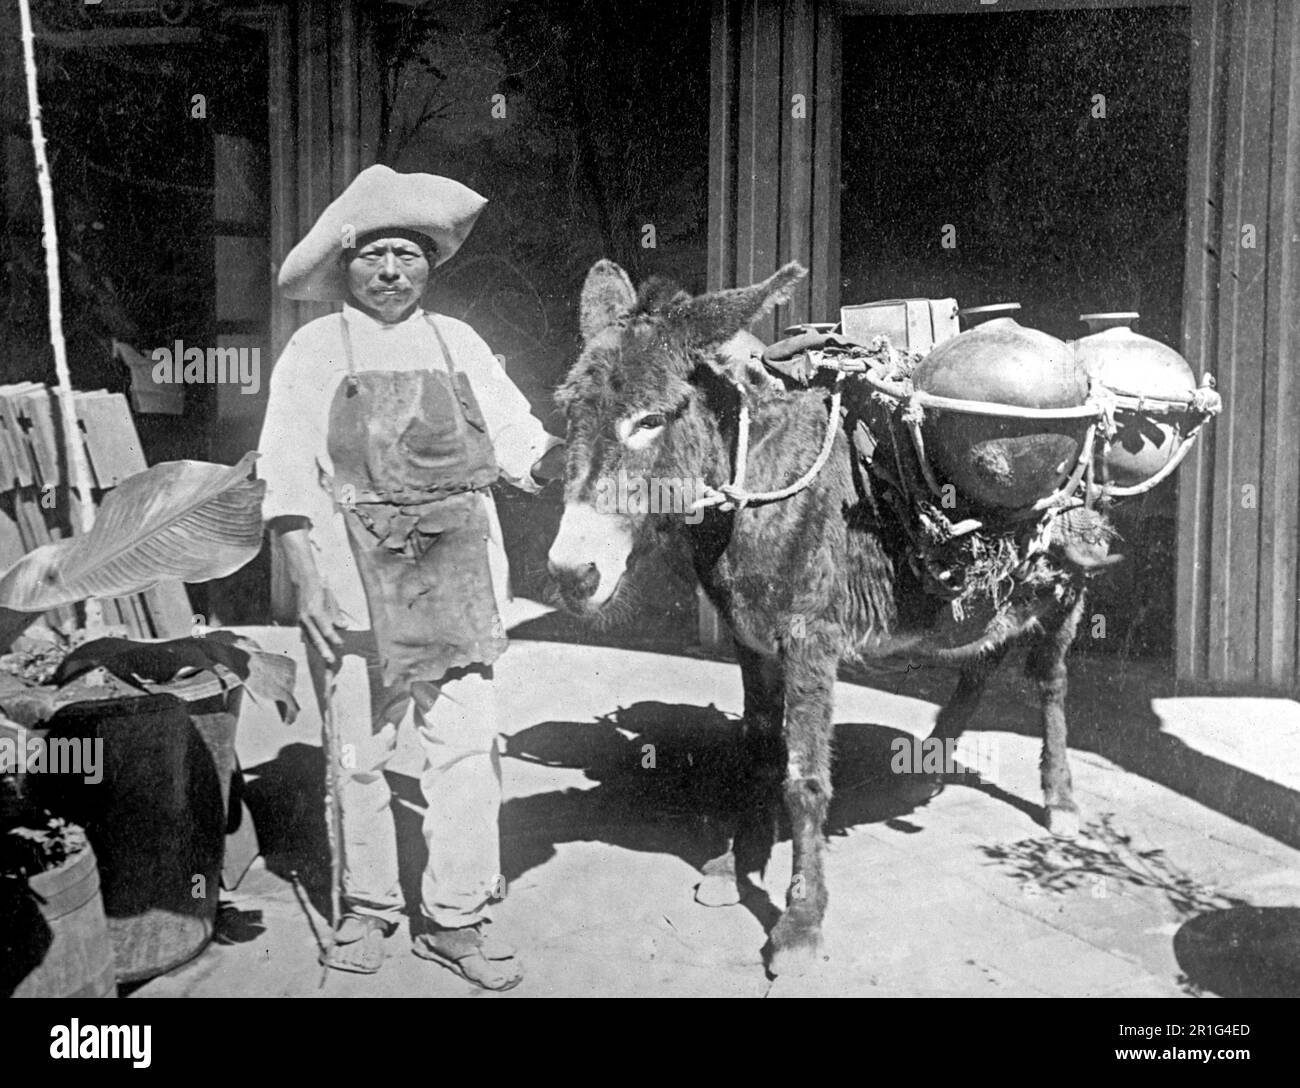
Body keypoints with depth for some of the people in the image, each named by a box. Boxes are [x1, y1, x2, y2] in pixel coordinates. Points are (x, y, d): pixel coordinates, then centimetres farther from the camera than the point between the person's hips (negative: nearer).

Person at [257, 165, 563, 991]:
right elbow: (288, 474, -2)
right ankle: (368, 906, 25)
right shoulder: (315, 350, 4)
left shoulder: (459, 343, 12)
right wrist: (308, 577, -11)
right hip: (354, 571, -2)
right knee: (360, 749, 8)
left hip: (458, 566, 2)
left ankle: (456, 916, 14)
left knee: (467, 744, 1)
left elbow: (520, 443, 10)